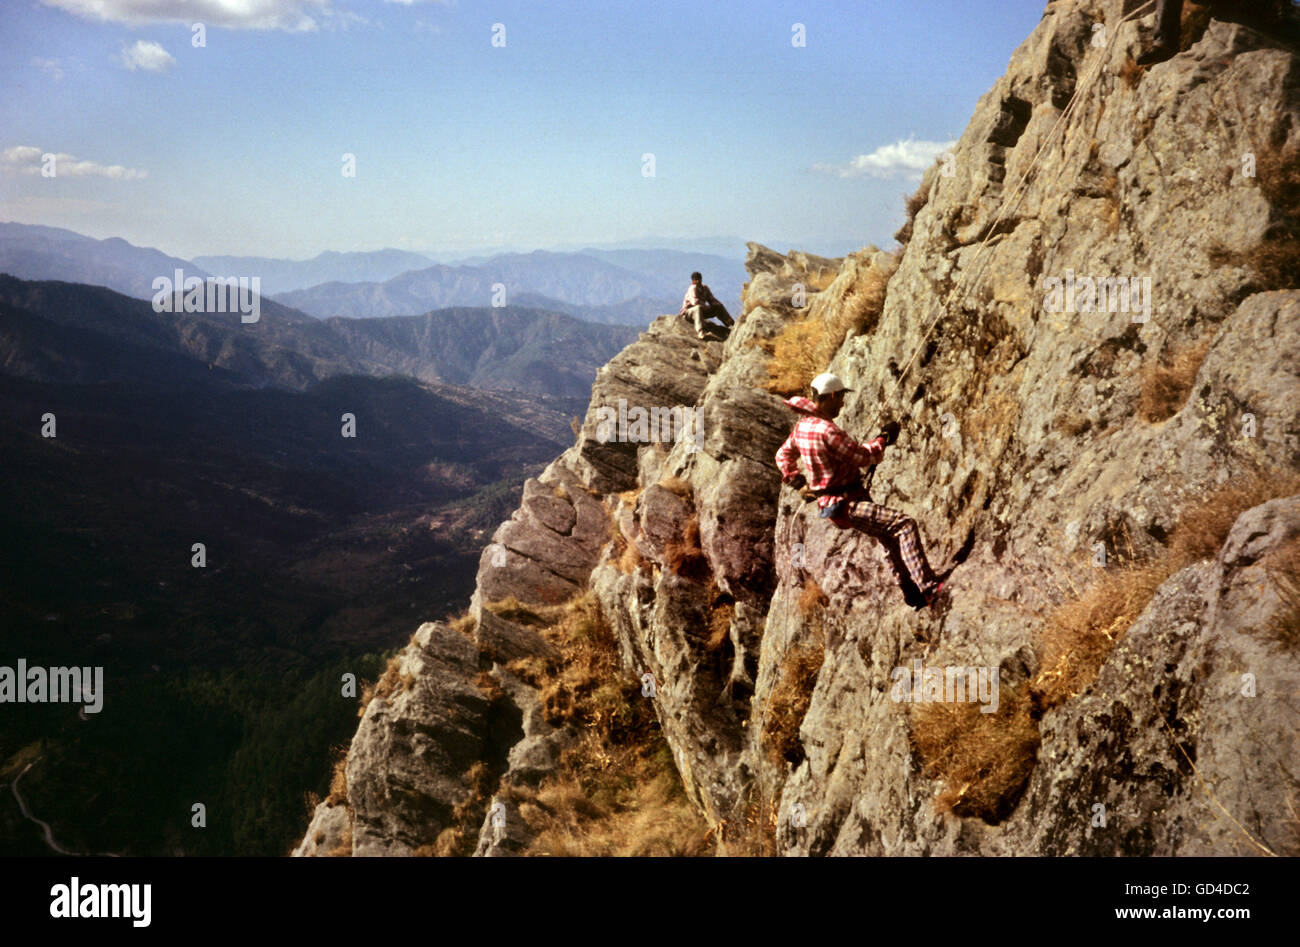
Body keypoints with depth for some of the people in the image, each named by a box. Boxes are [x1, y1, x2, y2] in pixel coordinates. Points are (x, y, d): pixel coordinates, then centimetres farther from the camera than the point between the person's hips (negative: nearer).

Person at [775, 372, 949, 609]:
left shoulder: (801, 427, 8)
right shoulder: (826, 430, -23)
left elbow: (783, 455, 24)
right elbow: (863, 456, -17)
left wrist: (798, 483, 24)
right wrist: (884, 440, 0)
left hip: (830, 503, 10)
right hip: (845, 505, -10)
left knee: (889, 533, 21)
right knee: (904, 524, -18)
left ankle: (912, 594, 27)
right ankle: (927, 587, -23)